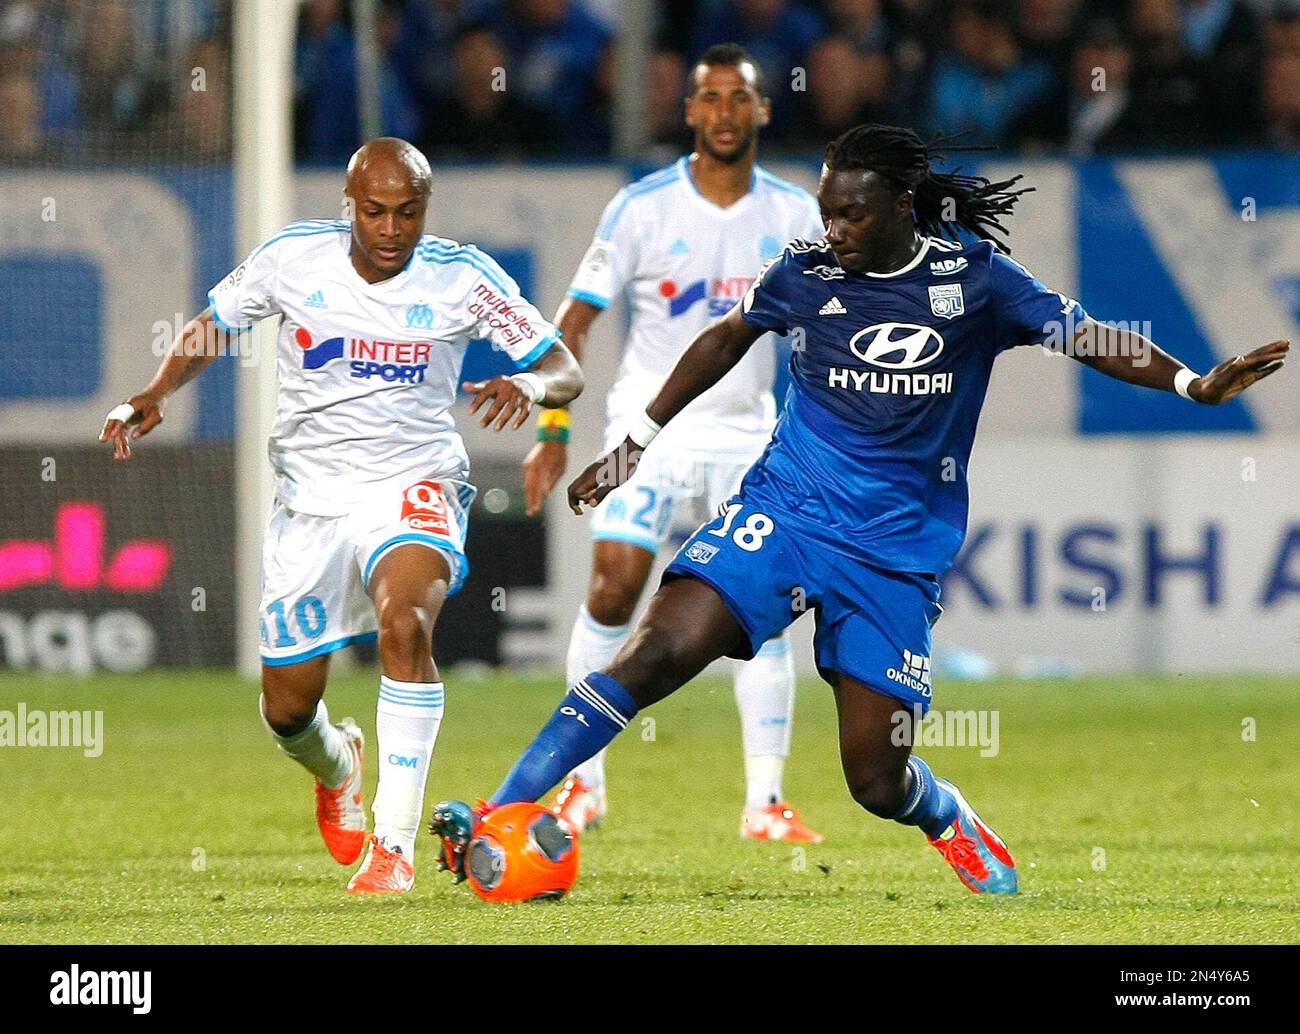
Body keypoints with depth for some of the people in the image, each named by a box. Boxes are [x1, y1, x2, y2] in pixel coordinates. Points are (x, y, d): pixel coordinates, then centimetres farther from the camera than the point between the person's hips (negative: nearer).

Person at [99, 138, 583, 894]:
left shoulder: (461, 277, -10)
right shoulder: (293, 258, -7)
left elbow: (565, 369, -8)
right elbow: (214, 327, 10)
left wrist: (531, 384, -32)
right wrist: (154, 396, -7)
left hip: (414, 487, -2)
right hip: (312, 498, 2)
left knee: (405, 622, -34)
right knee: (288, 710, 4)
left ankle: (396, 842, -29)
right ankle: (337, 765, 45)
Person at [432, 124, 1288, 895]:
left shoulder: (973, 277, -5)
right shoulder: (809, 272, 0)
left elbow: (1091, 339, -7)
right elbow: (727, 339, 16)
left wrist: (1196, 385, -22)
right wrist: (636, 444, 20)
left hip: (898, 549, -1)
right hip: (784, 506, 1)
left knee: (876, 780, -3)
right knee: (657, 651, -22)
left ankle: (954, 825, 34)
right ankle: (498, 818, -20)